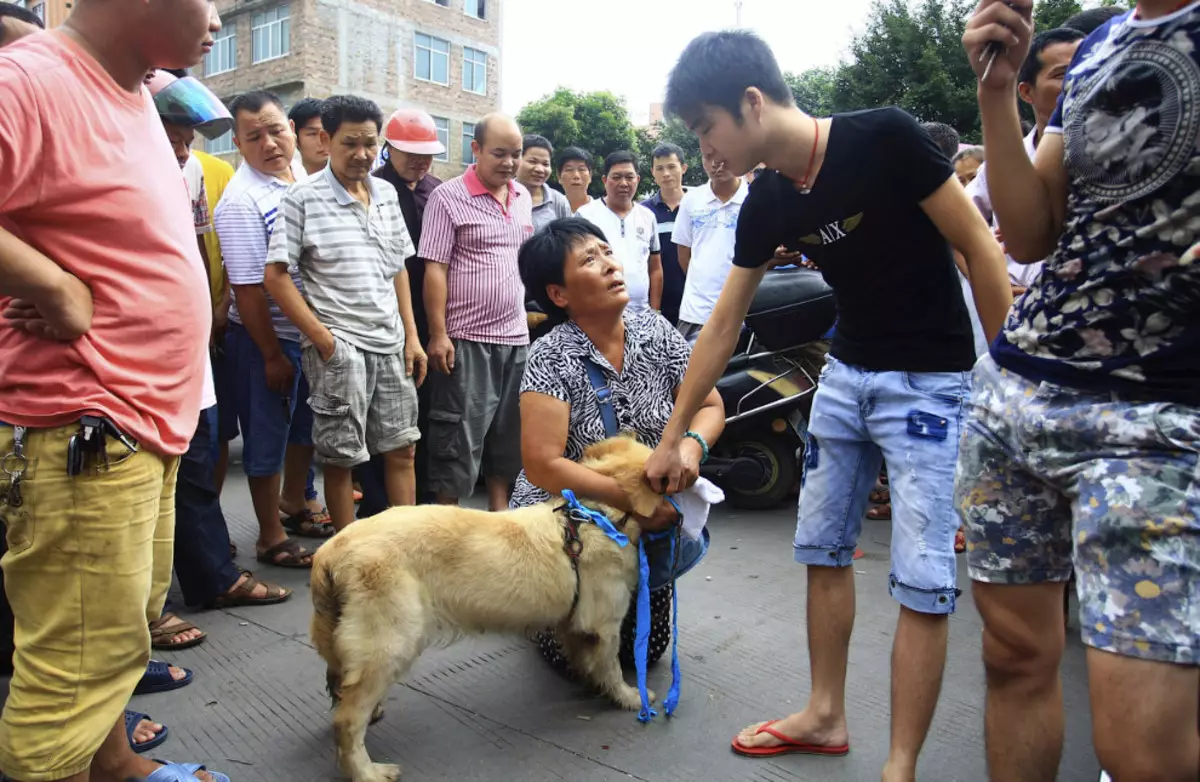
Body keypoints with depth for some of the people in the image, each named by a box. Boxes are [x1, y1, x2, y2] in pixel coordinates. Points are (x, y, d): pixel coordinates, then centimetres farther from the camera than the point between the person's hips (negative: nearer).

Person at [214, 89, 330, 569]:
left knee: (306, 426, 20)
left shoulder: (303, 176, 4)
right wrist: (273, 356, -16)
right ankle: (271, 538, 20)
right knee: (267, 439, 5)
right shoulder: (241, 200, -18)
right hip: (266, 337, -7)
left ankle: (294, 510, 40)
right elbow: (247, 289, -19)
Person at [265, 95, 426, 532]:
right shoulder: (303, 198, -6)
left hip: (391, 344, 5)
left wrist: (411, 336, 10)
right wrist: (323, 339, -12)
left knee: (402, 448, 11)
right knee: (342, 457, 5)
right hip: (340, 346, -5)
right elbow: (276, 275, -8)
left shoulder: (386, 195, 10)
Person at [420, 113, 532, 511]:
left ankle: (500, 510, 29)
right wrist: (438, 335, -16)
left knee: (509, 432, 15)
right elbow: (435, 269, -12)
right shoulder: (448, 197, -8)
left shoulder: (523, 197, 11)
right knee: (459, 433, 1)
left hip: (516, 336, 6)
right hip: (466, 339, -6)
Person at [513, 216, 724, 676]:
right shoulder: (552, 358, -20)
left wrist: (691, 445, -23)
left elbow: (710, 405, -1)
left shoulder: (655, 332, -6)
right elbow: (542, 466, -26)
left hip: (648, 515, 4)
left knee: (646, 650, 4)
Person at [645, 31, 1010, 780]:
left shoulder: (884, 138, -19)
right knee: (823, 550, 12)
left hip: (930, 381, -6)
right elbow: (723, 326, 5)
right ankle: (826, 715, 29)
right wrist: (672, 436, 9)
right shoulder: (767, 203, -1)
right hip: (846, 372, 7)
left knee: (924, 582, -5)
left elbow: (981, 249, -13)